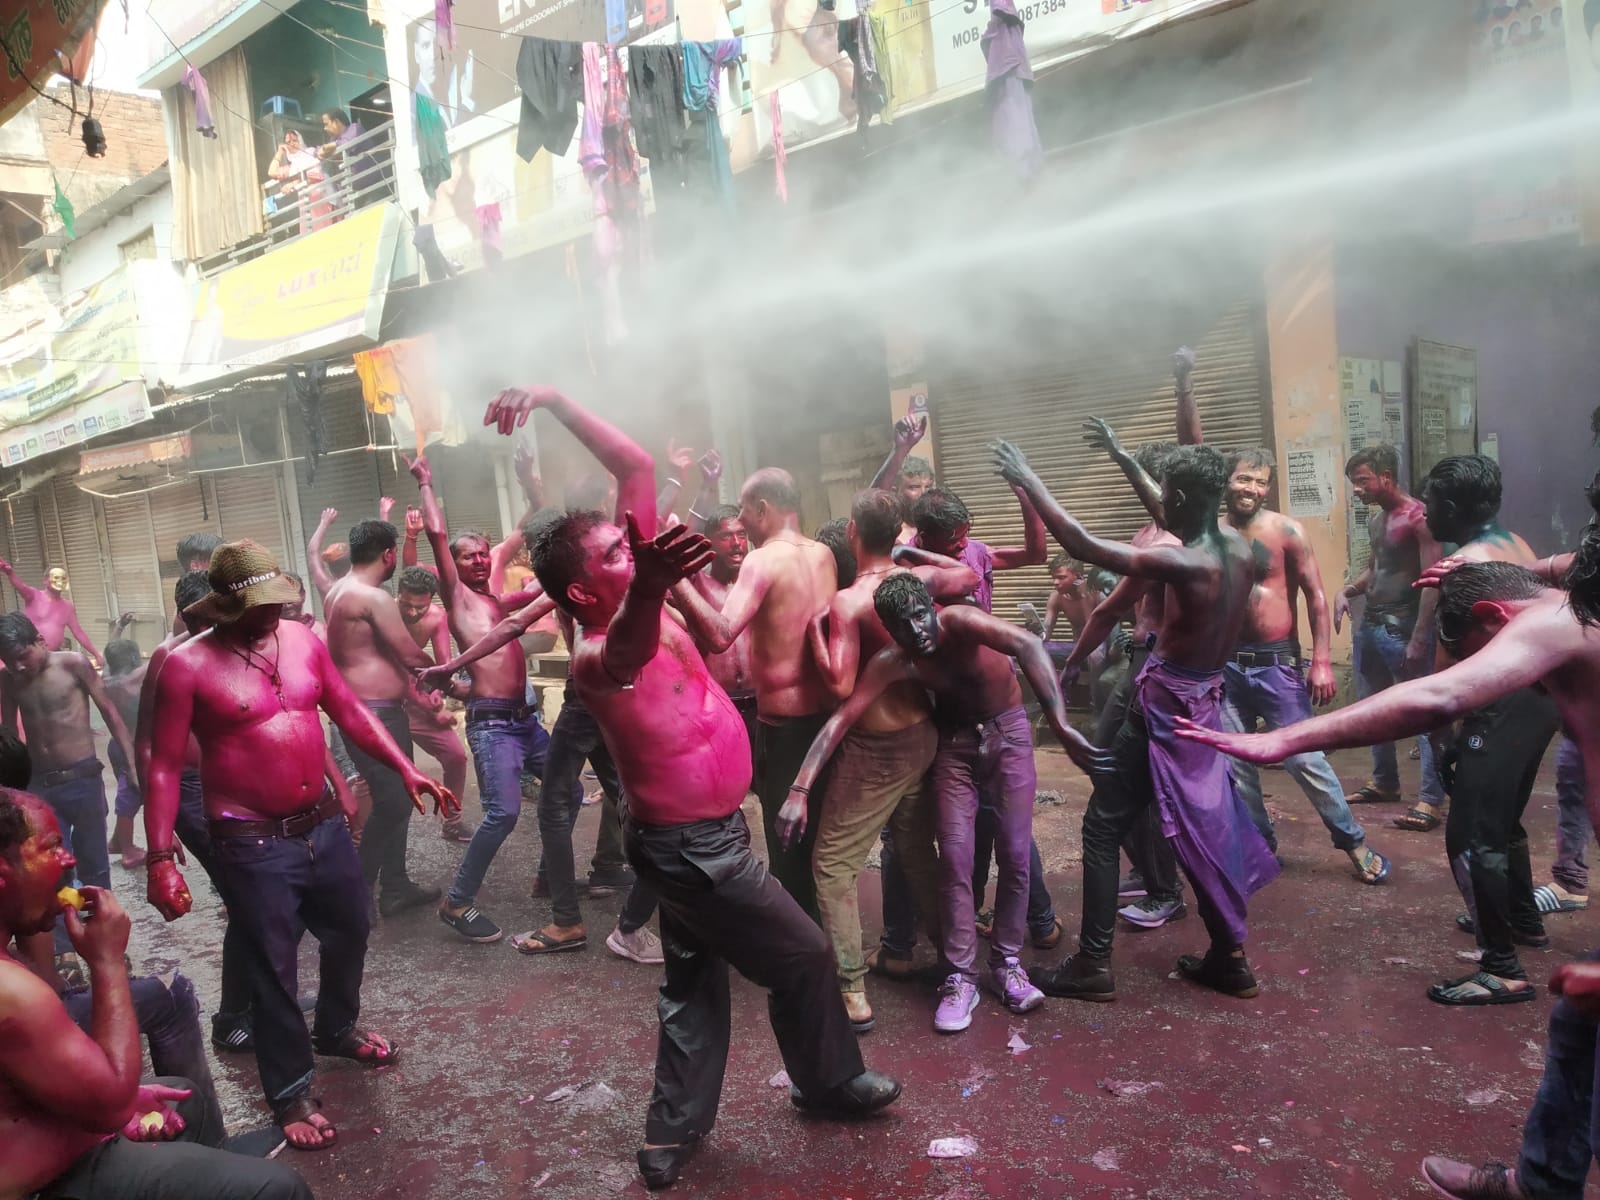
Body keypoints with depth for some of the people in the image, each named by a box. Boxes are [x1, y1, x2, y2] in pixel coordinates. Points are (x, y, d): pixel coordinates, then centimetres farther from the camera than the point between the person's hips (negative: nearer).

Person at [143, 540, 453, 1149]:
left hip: (324, 824, 6)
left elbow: (352, 711, 8)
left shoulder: (302, 639, 0)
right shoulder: (187, 665, -14)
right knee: (273, 968, 7)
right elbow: (165, 767, -12)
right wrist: (161, 858, -17)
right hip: (251, 844, -6)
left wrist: (406, 769, 1)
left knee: (350, 931, 22)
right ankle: (290, 1092, 26)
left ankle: (336, 1029, 49)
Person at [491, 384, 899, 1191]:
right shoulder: (596, 655, -27)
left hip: (693, 834, 9)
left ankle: (673, 1136, 29)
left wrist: (556, 399, -8)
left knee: (695, 980, 18)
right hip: (691, 844, -9)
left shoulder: (636, 602, -4)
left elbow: (633, 462, -3)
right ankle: (831, 1082, 33)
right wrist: (648, 593, -75)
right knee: (803, 957, 10)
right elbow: (626, 654, -55)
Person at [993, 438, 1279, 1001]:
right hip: (1203, 702, 8)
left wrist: (1027, 480, -16)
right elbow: (1178, 519, 19)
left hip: (1165, 706, -8)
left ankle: (1092, 964, 7)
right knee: (1201, 830, 18)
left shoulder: (1185, 565, -24)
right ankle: (1228, 957, 27)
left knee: (1102, 828, 2)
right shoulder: (1239, 550, -1)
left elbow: (1083, 546, -24)